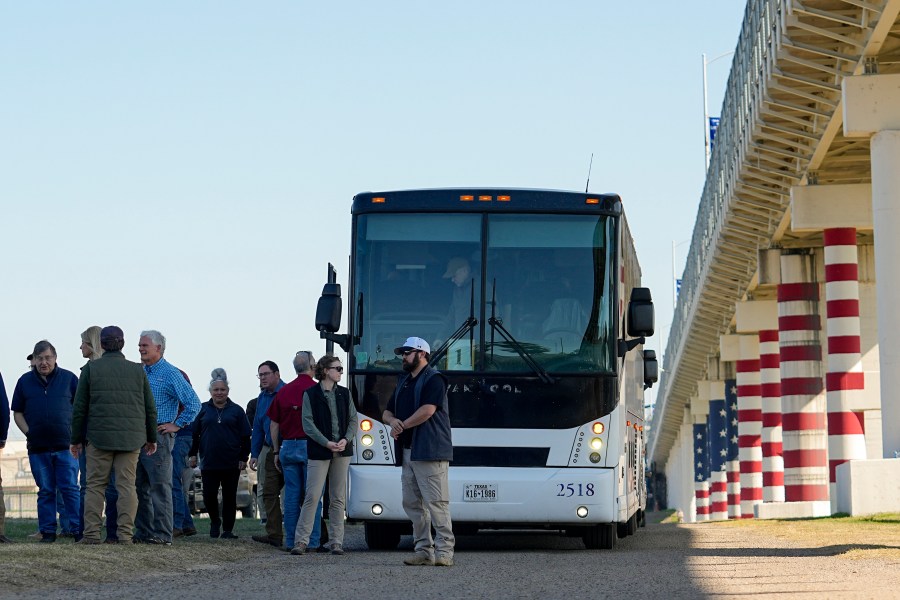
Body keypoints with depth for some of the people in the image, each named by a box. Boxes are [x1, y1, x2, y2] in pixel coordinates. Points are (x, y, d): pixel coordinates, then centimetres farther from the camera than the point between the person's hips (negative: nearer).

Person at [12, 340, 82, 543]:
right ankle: (48, 531, 9)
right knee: (45, 491, 5)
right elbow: (17, 412, 12)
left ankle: (78, 529, -2)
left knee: (70, 488, -4)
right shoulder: (25, 381, 9)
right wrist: (29, 433, -2)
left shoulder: (69, 378, 5)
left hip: (65, 445, -2)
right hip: (38, 447, 2)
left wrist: (76, 434, -3)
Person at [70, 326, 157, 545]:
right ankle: (125, 533, -3)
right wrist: (151, 437, 18)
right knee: (127, 485, 2)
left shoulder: (90, 369, 1)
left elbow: (80, 407, 1)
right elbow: (150, 408, 8)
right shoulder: (137, 370, 5)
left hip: (99, 436, -1)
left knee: (95, 485, 4)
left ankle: (92, 533, -1)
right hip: (131, 438, 1)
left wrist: (76, 439, 9)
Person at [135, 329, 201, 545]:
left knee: (159, 486, -7)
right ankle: (143, 532, 14)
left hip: (158, 436, -7)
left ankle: (162, 533, -7)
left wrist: (177, 425, -10)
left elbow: (193, 403, -10)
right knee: (140, 486, 8)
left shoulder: (170, 373, -6)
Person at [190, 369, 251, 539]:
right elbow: (194, 433, 12)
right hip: (208, 463, 1)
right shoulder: (203, 409, 8)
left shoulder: (236, 410, 6)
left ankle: (228, 529, 12)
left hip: (231, 464, -1)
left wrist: (243, 458, -1)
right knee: (209, 496, -4)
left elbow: (245, 437, 5)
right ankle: (215, 521, 21)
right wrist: (193, 454, 5)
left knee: (229, 497, 3)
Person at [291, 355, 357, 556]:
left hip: (342, 451, 4)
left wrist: (346, 439, -8)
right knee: (312, 496, -8)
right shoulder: (311, 394, 0)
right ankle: (302, 541, -4)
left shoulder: (344, 393, 13)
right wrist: (327, 443, -14)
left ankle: (336, 541, 9)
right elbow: (308, 423, -6)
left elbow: (353, 420, 10)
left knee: (338, 498, 5)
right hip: (319, 452, -4)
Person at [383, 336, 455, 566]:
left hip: (429, 452, -9)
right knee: (412, 504, 7)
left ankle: (444, 551, -11)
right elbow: (387, 412, 24)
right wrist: (392, 420, -1)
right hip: (407, 452, 9)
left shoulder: (433, 379, -5)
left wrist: (402, 426, -8)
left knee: (436, 502, -11)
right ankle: (424, 550, 11)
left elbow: (427, 410, -18)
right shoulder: (403, 383, 22)